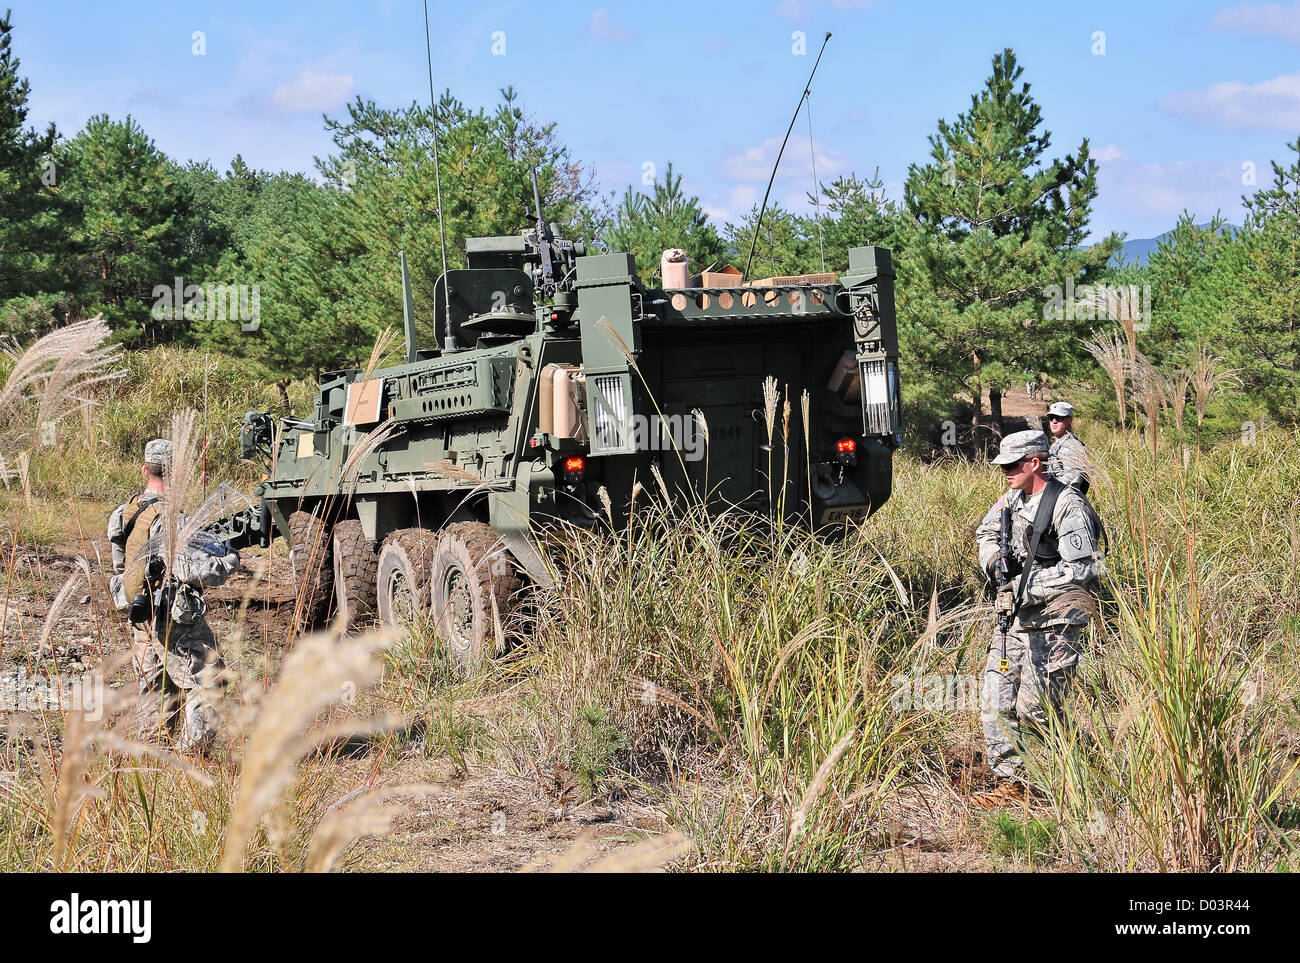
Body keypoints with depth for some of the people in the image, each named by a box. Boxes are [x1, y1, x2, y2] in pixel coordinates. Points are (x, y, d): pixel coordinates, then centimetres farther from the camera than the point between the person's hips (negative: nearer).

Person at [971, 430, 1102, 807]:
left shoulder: (1068, 506, -15)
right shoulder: (1014, 498, 10)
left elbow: (1081, 570, -21)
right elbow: (986, 532, 28)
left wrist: (1028, 587, -20)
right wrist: (994, 560, 6)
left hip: (1052, 623, -8)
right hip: (1014, 618, 8)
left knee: (1035, 708, -9)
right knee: (996, 702, 5)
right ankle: (1011, 783, 14)